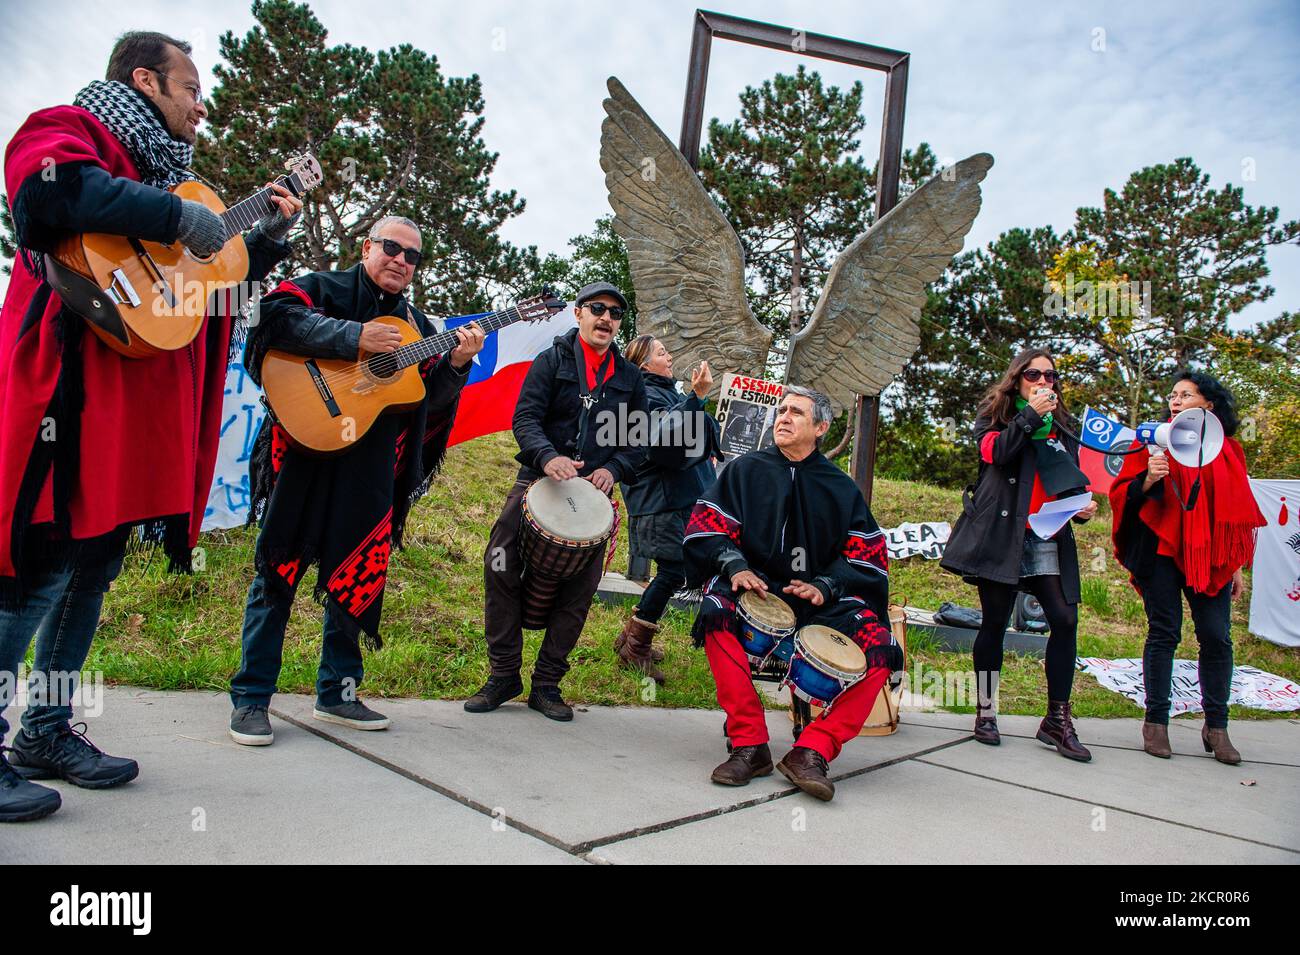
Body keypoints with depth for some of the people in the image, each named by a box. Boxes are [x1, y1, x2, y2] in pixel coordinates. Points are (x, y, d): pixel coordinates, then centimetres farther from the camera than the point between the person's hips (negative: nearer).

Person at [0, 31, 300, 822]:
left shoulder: (164, 171, 25)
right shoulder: (72, 130, 0)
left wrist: (268, 236, 17)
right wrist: (175, 216, -21)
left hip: (144, 409, 9)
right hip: (71, 392, -9)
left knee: (95, 567, 12)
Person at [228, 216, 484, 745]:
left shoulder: (416, 325, 17)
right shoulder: (325, 288, 3)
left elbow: (430, 402, 9)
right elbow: (277, 315, -18)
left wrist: (456, 364, -8)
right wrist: (354, 337, -23)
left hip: (372, 469, 5)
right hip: (306, 455, -5)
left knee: (357, 576, 9)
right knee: (278, 568, 0)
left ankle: (336, 691, 22)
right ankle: (250, 697, 10)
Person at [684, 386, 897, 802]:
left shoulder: (841, 488, 13)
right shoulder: (746, 470, 9)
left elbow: (868, 555, 6)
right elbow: (706, 525, 0)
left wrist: (825, 585, -13)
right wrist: (735, 565, -20)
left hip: (821, 600, 2)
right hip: (754, 589, -1)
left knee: (880, 648, -24)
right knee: (717, 612, -35)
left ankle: (813, 750, -19)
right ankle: (749, 745, -27)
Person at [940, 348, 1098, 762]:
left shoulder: (1061, 425, 21)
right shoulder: (995, 414, 8)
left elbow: (1071, 480, 25)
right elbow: (996, 452, -13)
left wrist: (1082, 505, 5)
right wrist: (1031, 414, -11)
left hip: (1047, 537, 4)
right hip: (1000, 531, -4)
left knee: (1065, 619, -8)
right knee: (995, 621, 1)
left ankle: (1057, 719, 3)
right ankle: (986, 713, 13)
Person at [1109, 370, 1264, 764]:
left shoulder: (1226, 450, 12)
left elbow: (1239, 510, 14)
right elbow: (1121, 494, 1)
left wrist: (1237, 565, 11)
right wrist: (1146, 481, -20)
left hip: (1209, 555, 2)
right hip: (1161, 548, -2)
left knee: (1217, 637, -2)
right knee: (1163, 634, -2)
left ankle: (1216, 726, 10)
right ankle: (1156, 722, 5)